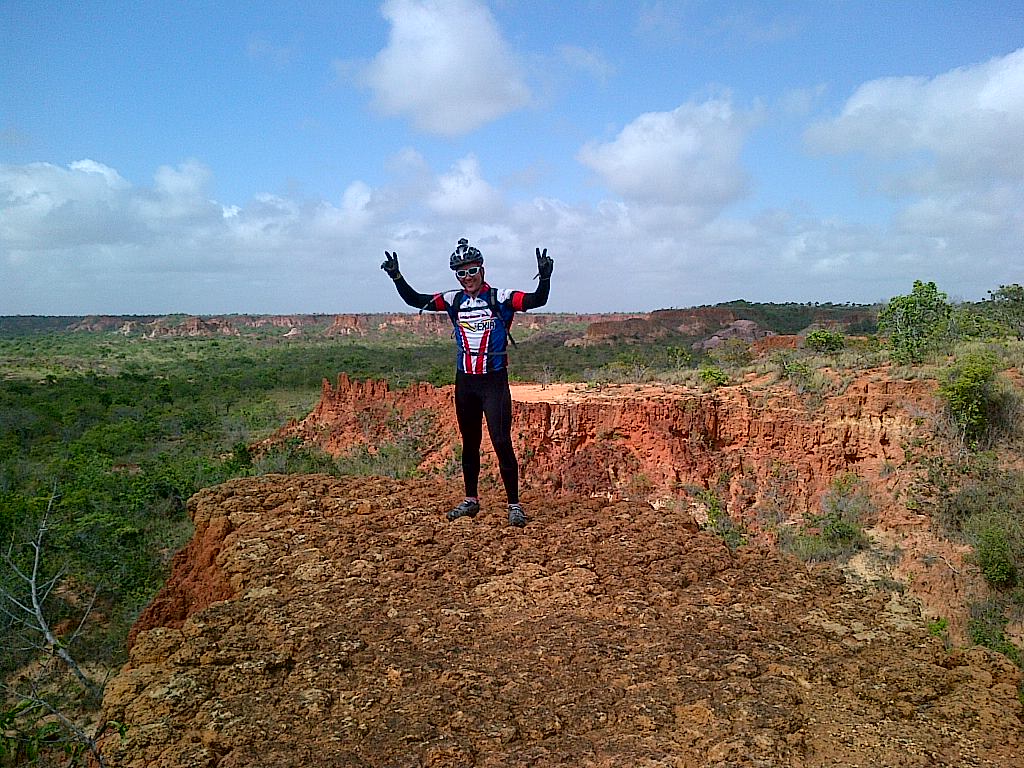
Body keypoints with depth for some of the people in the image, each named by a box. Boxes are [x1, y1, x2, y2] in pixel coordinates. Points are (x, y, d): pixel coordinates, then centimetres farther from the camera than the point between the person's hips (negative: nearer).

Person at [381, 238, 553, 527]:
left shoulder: (500, 298, -8)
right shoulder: (454, 300, 5)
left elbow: (537, 300, -19)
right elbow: (415, 300, 6)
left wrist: (544, 277, -36)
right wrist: (397, 277, -6)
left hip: (495, 381, -5)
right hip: (465, 381, 5)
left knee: (501, 442, -9)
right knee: (469, 443, 14)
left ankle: (514, 504, 0)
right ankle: (471, 500, 27)